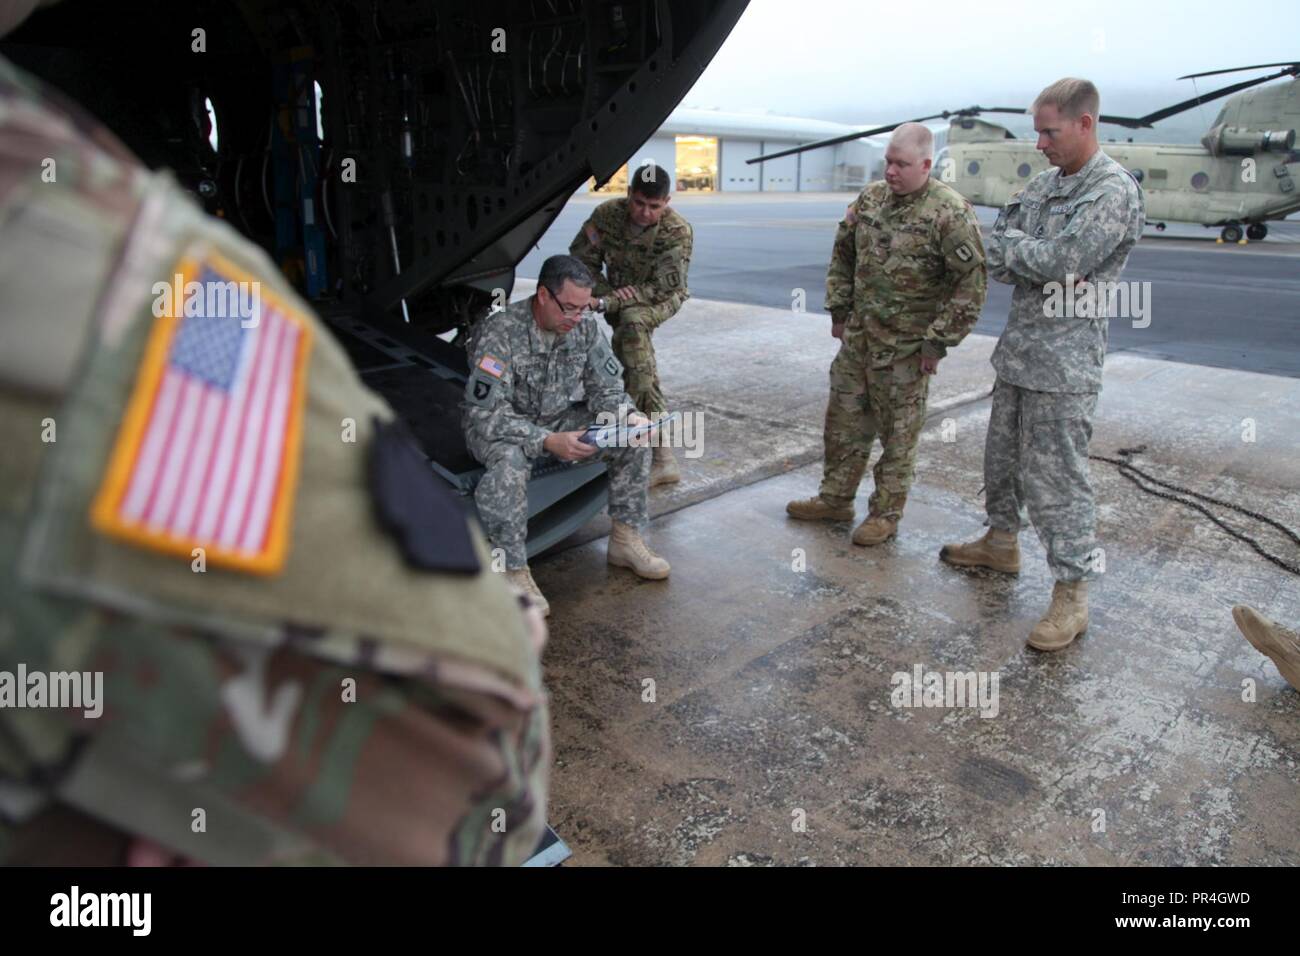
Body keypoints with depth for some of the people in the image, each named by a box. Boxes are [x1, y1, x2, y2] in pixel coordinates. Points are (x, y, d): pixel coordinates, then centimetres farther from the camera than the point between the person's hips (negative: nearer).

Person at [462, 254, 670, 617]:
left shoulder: (584, 326, -9)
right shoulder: (500, 333, -27)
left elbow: (606, 387, 0)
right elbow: (485, 414, -29)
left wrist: (630, 416, -23)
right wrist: (548, 442, -40)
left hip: (557, 418, 6)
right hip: (497, 425, -6)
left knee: (633, 437, -10)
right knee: (509, 463, -40)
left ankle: (625, 540, 2)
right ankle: (514, 572, -25)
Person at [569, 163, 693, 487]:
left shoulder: (678, 231, -25)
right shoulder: (607, 214, -17)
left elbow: (661, 287, -27)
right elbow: (582, 261, -7)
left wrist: (604, 303, -35)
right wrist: (608, 294, -26)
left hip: (662, 298, -6)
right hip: (618, 296, 6)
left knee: (631, 322, -36)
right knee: (633, 337, -24)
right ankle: (663, 447, -18)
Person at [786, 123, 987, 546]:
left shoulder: (950, 213, -14)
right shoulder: (871, 197, 5)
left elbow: (971, 282, -14)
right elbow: (843, 254, 16)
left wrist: (938, 341, -14)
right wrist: (839, 311, 12)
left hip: (906, 348, -6)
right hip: (858, 336, 7)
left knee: (898, 433, 5)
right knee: (844, 420, 14)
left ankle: (886, 514, 18)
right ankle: (835, 499, 29)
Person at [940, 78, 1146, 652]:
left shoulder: (1113, 190, -13)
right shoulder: (1041, 185, 11)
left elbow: (1061, 261, -23)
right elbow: (997, 261, 9)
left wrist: (1016, 247, -9)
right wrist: (1041, 264, -9)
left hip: (1064, 362, -8)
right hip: (1018, 350, 8)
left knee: (1055, 478, -6)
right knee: (1002, 457, 19)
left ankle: (1071, 595, 3)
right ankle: (1002, 543, 38)